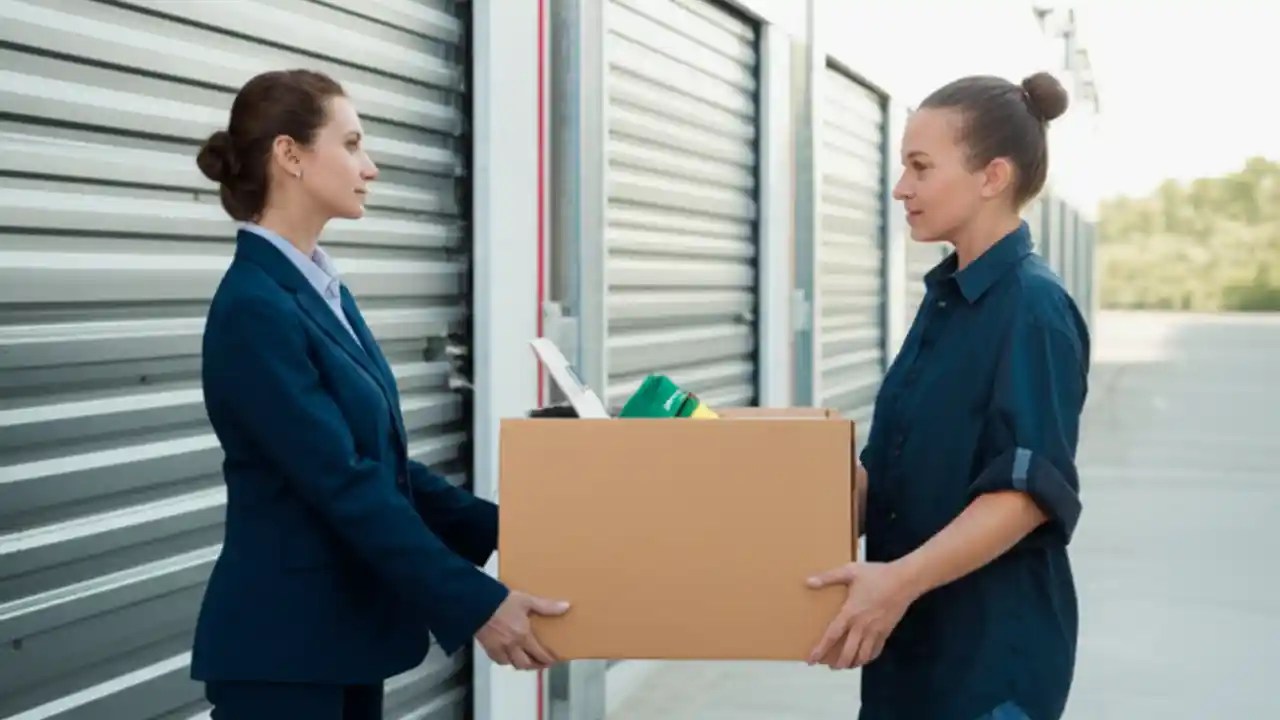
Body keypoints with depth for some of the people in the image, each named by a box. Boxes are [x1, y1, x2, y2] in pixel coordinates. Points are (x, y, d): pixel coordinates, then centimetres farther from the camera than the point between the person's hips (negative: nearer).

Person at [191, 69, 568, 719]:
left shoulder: (323, 291, 10)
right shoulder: (253, 307, -19)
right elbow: (343, 484, -22)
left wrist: (497, 527, 10)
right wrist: (474, 604, -22)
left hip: (344, 629, 9)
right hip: (282, 644, -9)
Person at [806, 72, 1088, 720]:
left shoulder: (1034, 306, -15)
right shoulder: (947, 297, 10)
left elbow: (1032, 490, -22)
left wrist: (901, 578, -29)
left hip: (993, 646, -8)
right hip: (917, 635, 8)